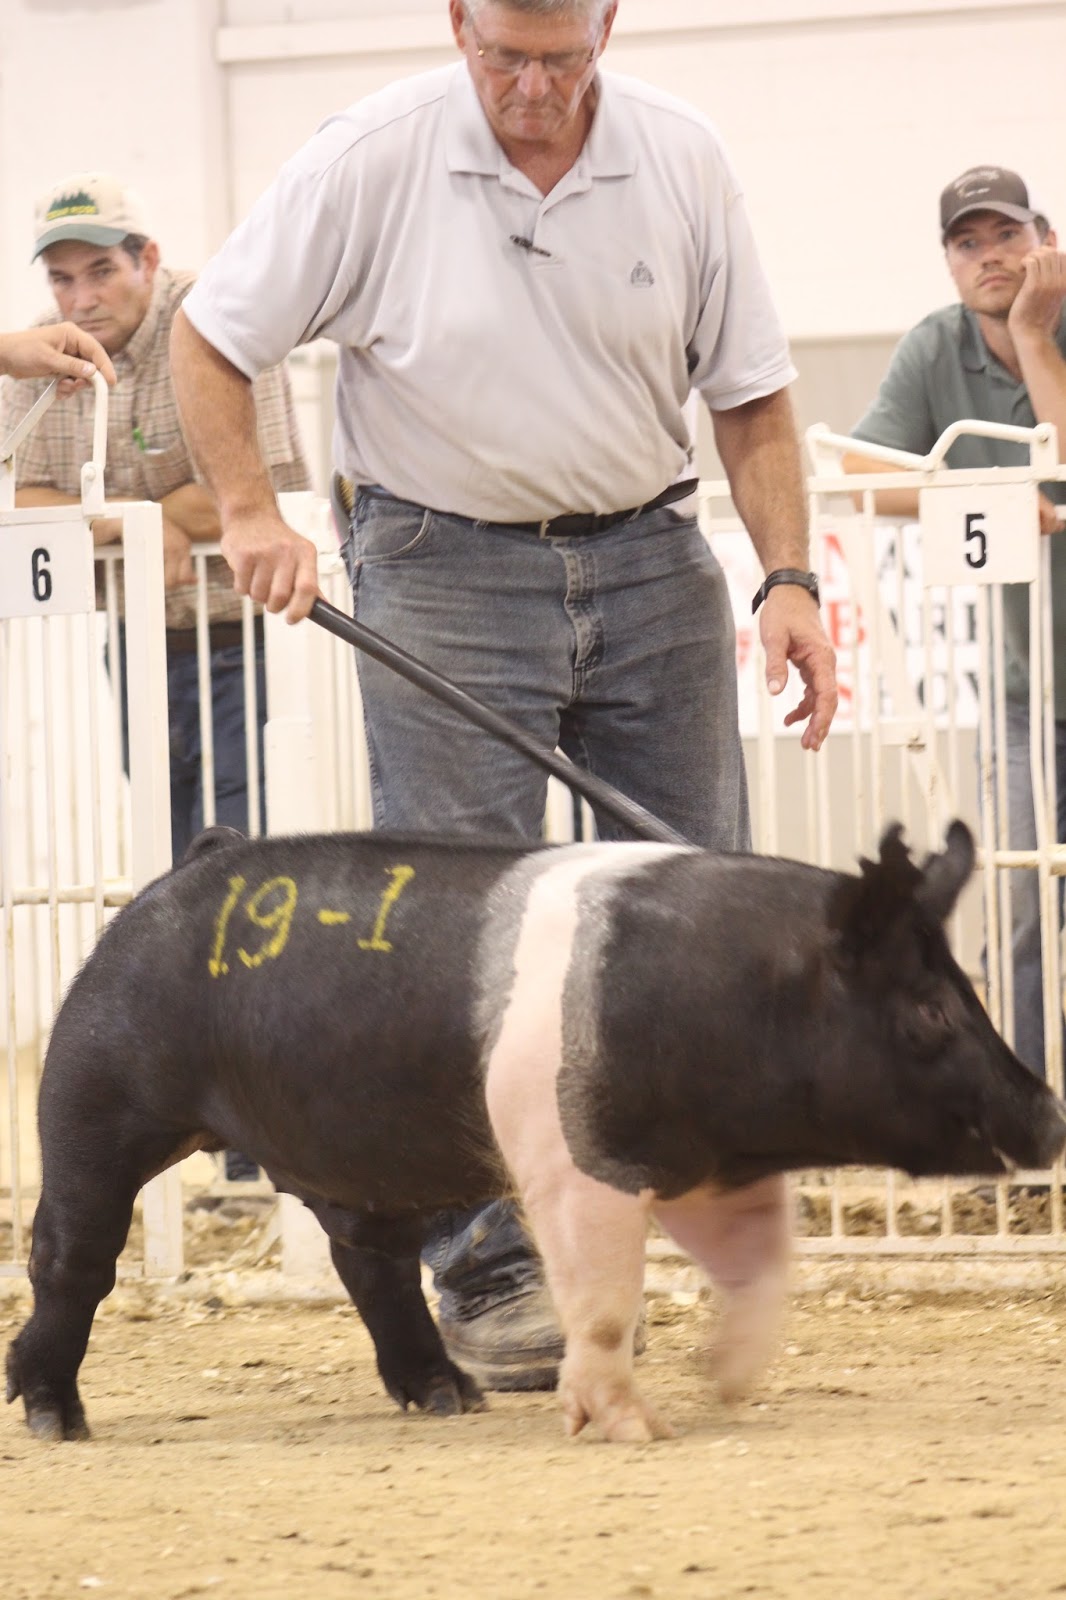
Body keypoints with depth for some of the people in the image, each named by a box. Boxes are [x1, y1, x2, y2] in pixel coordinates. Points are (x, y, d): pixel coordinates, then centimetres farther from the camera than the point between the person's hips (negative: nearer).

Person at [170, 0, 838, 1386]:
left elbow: (750, 390, 7)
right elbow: (211, 339, 0)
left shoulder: (681, 161, -1)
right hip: (446, 572, -3)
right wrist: (250, 511, -12)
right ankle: (488, 1273, -1)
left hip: (647, 562, 3)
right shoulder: (372, 163, -9)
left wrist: (790, 577, -4)